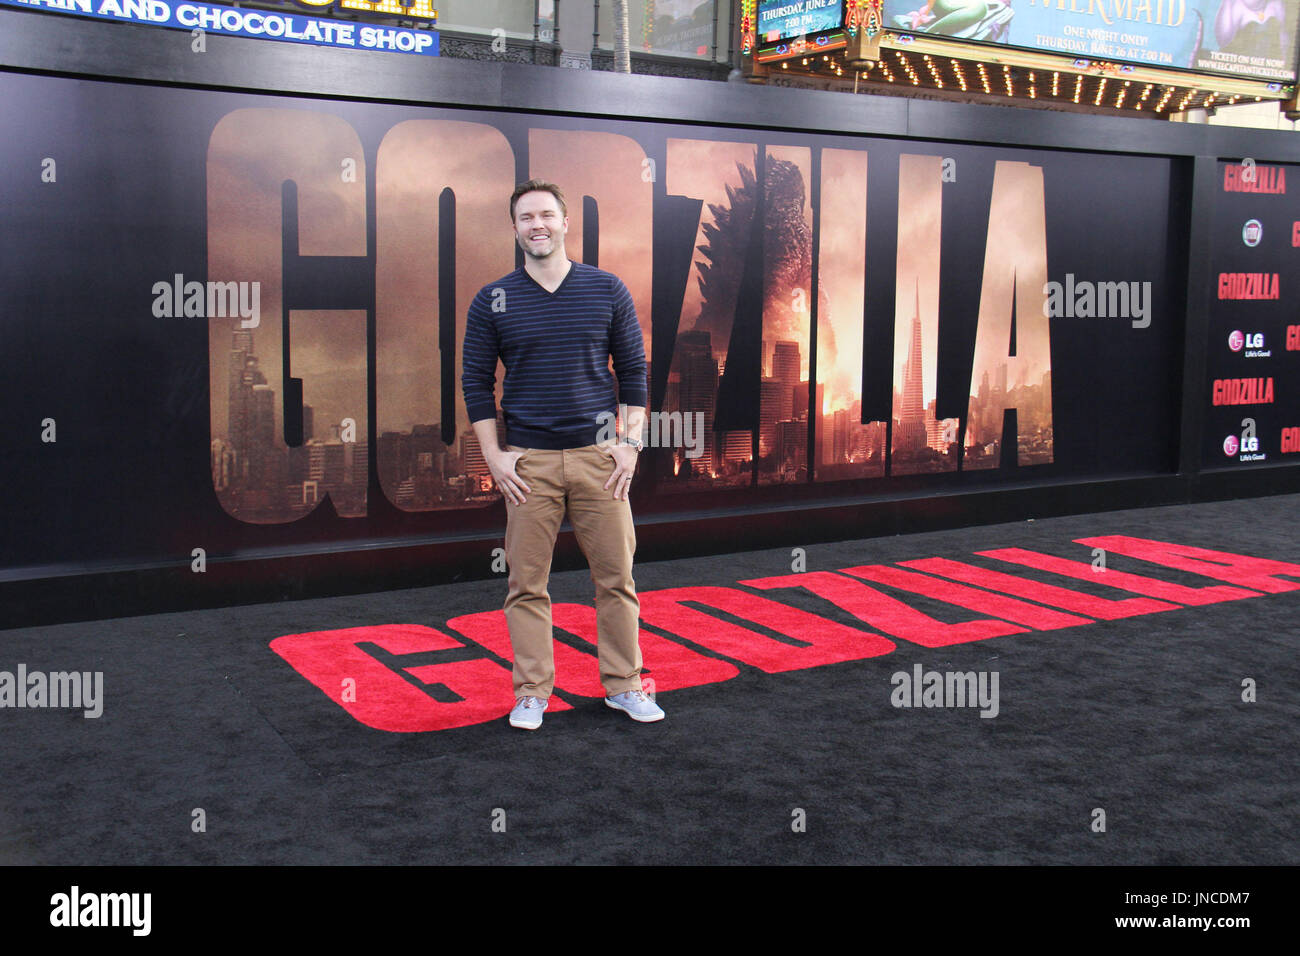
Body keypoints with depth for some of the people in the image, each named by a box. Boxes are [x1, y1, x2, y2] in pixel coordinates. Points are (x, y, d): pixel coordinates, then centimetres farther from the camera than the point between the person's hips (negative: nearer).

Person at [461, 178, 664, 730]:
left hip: (598, 455, 1)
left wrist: (631, 443, 0)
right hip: (528, 461, 0)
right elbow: (476, 380, 5)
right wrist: (494, 456, -2)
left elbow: (633, 369, 7)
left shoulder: (607, 291, 4)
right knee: (527, 583, 3)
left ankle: (623, 685, 19)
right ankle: (532, 693, 16)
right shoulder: (493, 301, 3)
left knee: (616, 576, 4)